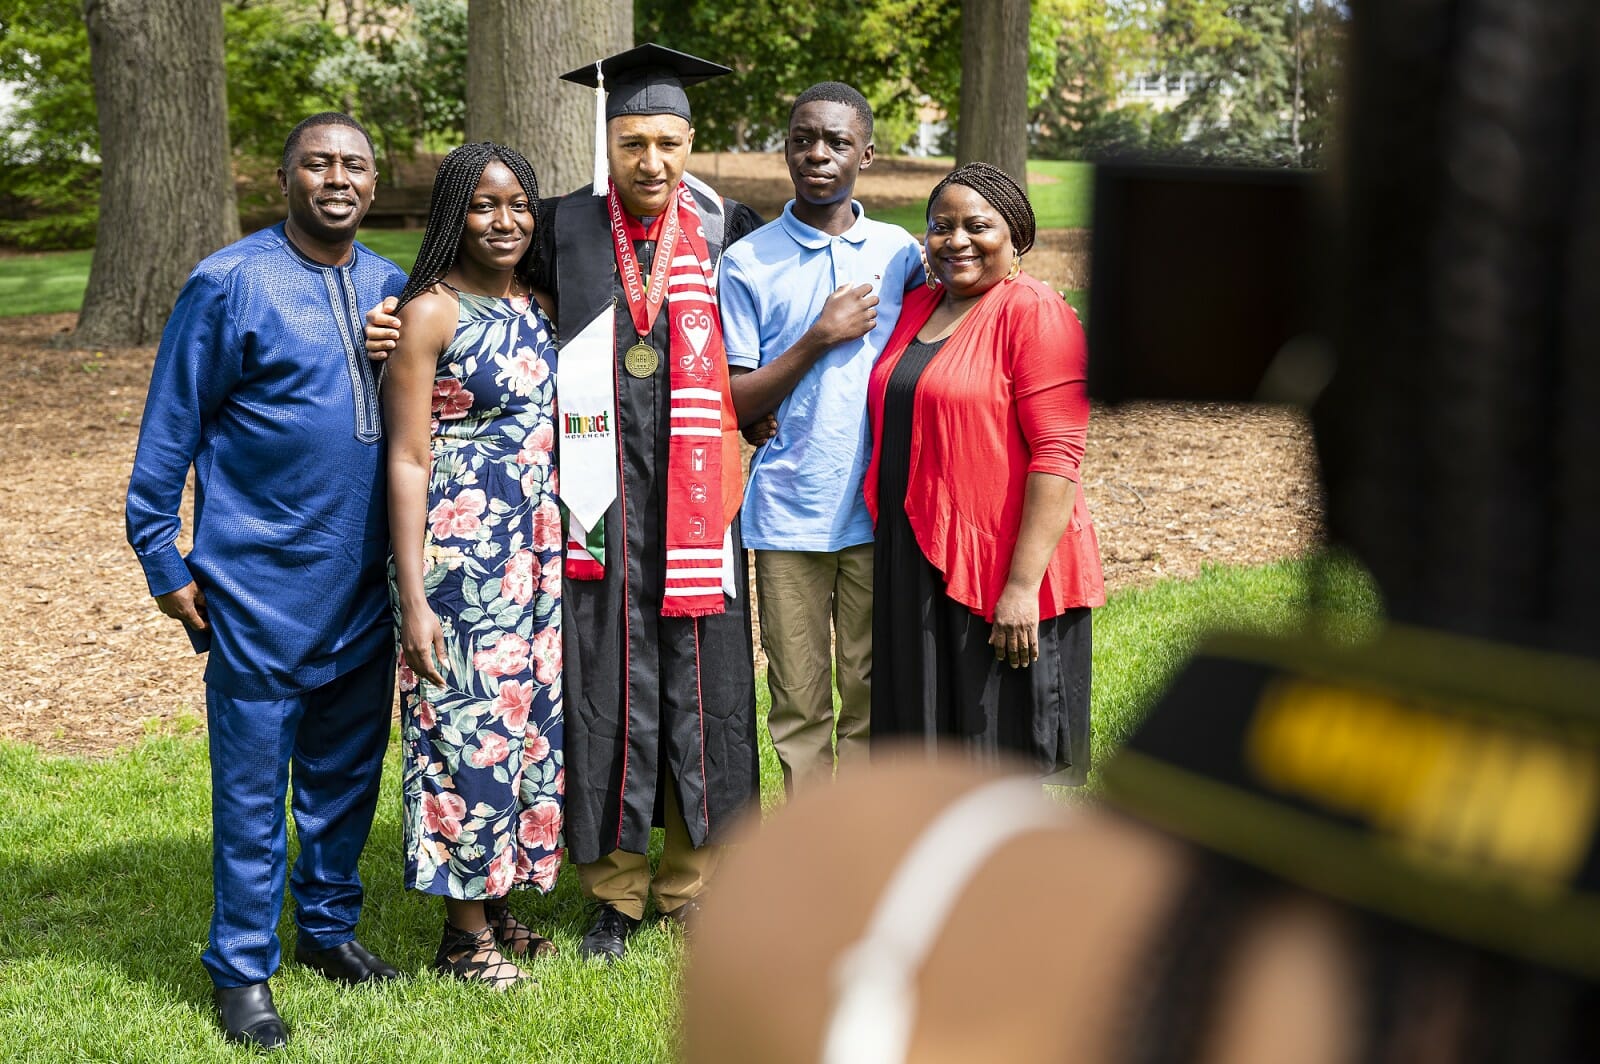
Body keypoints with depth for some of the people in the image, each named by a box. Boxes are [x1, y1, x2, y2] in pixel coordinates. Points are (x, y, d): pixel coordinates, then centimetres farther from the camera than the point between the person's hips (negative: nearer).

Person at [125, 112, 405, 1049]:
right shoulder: (229, 284, -8)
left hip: (365, 586, 5)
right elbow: (168, 431, -6)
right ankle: (245, 972, 13)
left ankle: (330, 924, 32)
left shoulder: (391, 288, 7)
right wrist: (163, 563, -7)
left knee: (348, 770, 15)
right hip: (262, 586, -5)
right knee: (253, 785, 2)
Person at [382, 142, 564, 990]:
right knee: (469, 724, -1)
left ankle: (498, 902, 25)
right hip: (459, 549, -7)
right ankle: (465, 931, 11)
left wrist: (556, 552, 13)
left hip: (538, 549, 7)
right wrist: (413, 597, -16)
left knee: (528, 717, 11)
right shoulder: (430, 313, -10)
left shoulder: (538, 306, 10)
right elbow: (408, 460, -12)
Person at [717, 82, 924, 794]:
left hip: (880, 511, 1)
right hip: (788, 514, -1)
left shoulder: (900, 253, 7)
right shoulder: (747, 263, 1)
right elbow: (731, 404, -2)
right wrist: (820, 339, -12)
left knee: (876, 697, 6)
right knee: (799, 703, 5)